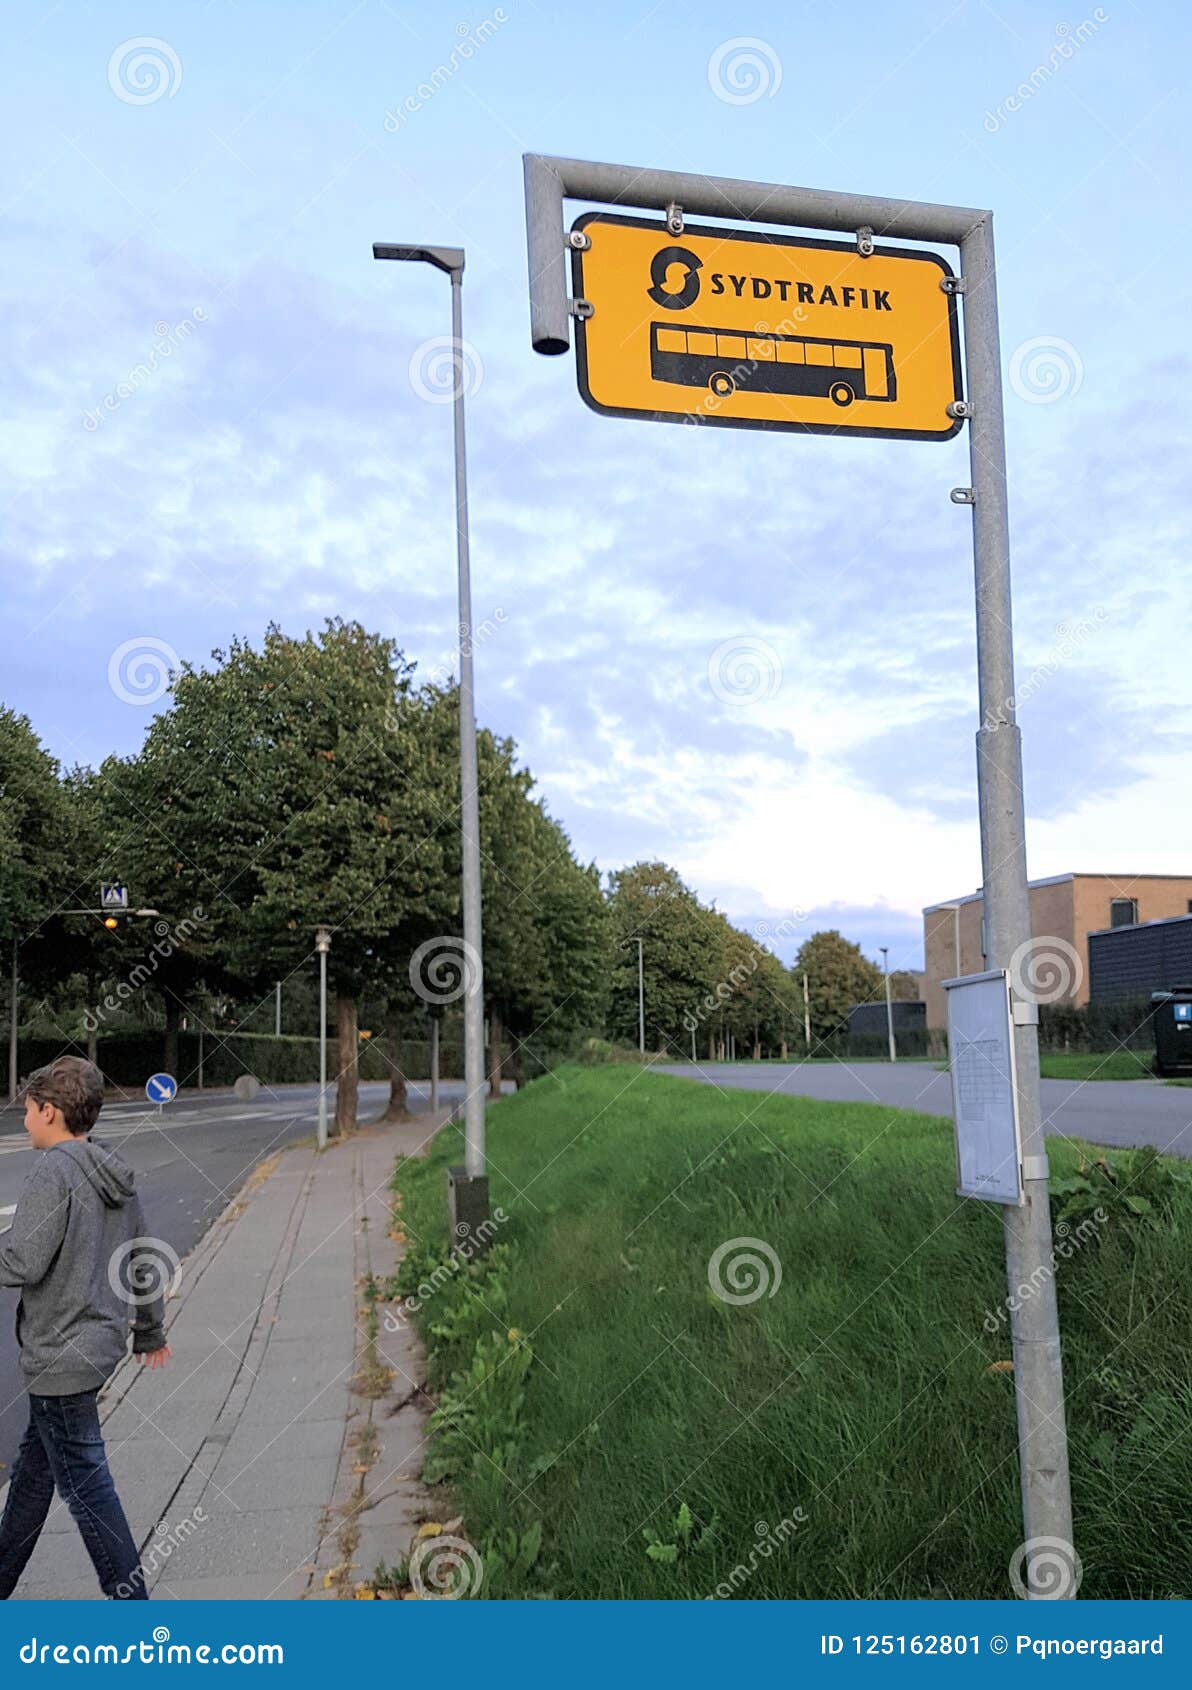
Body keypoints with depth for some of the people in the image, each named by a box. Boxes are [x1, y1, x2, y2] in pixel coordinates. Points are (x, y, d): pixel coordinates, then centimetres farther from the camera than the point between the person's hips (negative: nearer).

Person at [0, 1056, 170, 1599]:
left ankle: (130, 1596, 7)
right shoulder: (116, 1176, 8)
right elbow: (141, 1262, 16)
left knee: (83, 1482, 1)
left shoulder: (53, 1171, -18)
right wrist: (150, 1331, 26)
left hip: (62, 1354, -9)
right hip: (102, 1342, 9)